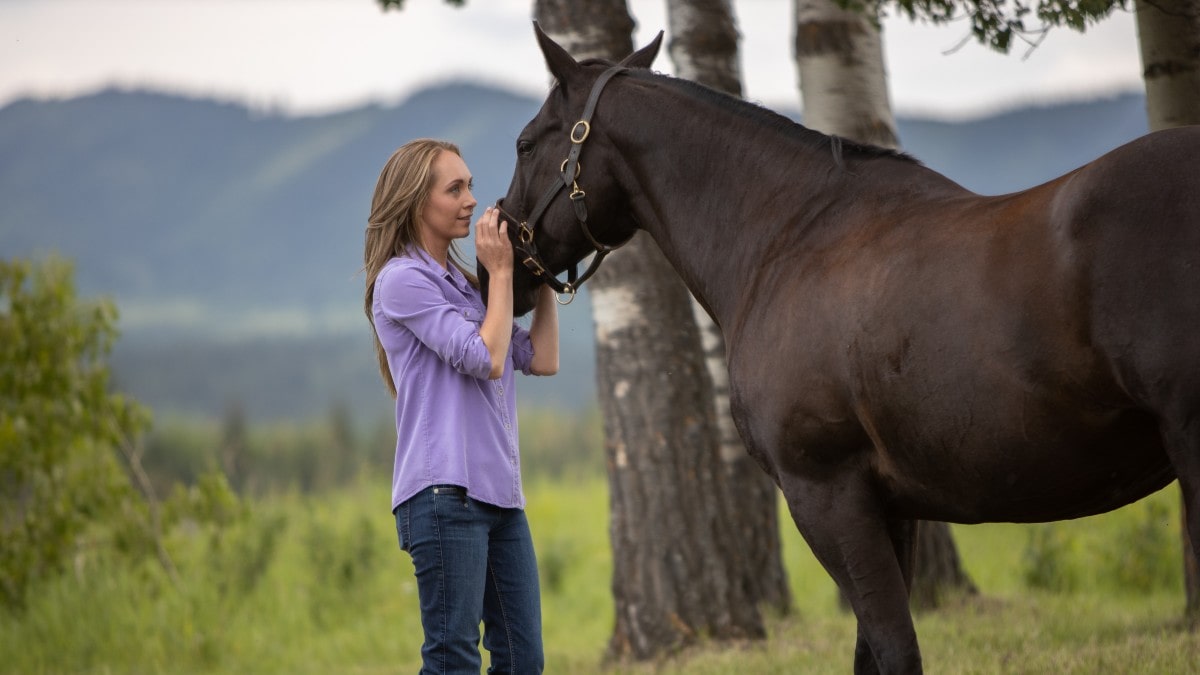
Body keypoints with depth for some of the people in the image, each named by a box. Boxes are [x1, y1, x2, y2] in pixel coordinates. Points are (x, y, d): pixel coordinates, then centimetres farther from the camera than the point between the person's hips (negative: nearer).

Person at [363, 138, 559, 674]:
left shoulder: (465, 285, 20)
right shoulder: (403, 280, -5)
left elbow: (541, 360, 15)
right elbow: (486, 359, -11)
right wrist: (502, 272, -3)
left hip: (499, 492, 9)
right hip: (444, 493, -9)